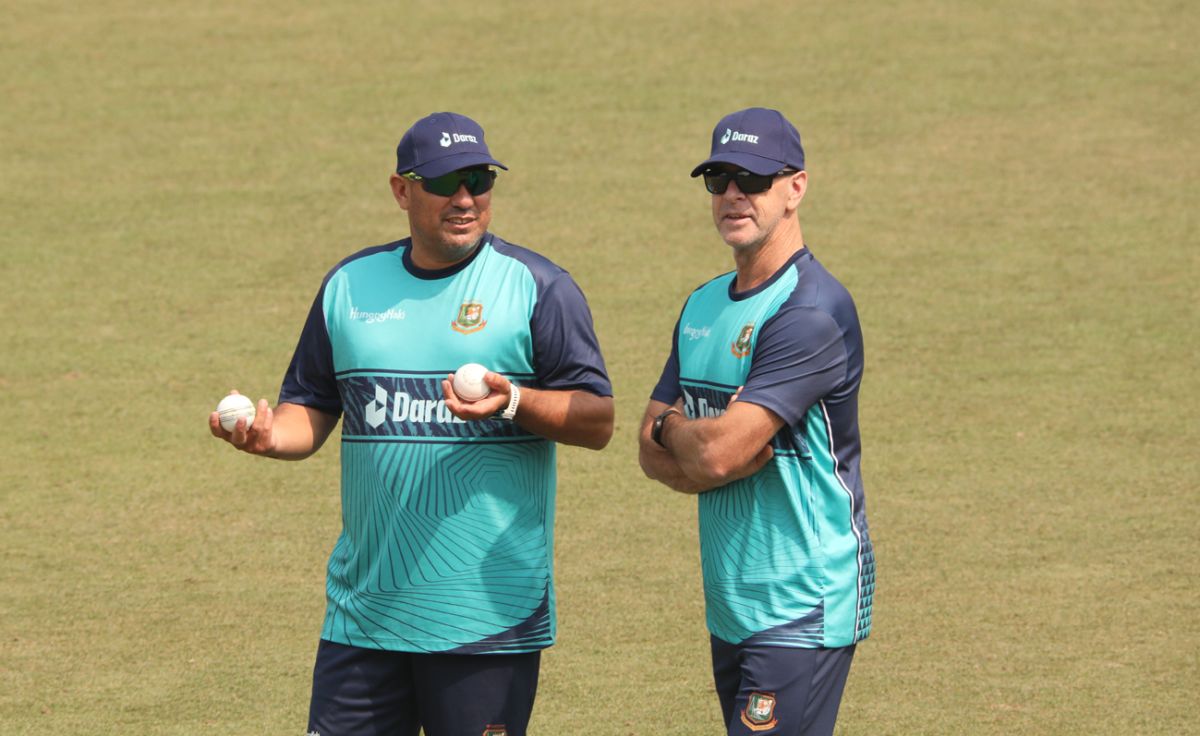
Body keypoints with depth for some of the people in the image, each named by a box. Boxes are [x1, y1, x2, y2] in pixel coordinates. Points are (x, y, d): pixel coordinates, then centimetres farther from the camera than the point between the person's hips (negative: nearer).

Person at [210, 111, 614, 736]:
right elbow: (310, 408, 19)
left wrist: (514, 401, -22)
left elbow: (597, 421, -4)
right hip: (364, 608, 4)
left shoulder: (537, 288, -1)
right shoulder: (350, 285, 12)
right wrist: (270, 435, -4)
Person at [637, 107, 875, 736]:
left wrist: (672, 427, 1)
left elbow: (718, 451, -21)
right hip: (731, 606, 9)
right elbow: (653, 455, 10)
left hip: (802, 607, -9)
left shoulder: (811, 310, -15)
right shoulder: (704, 306, 15)